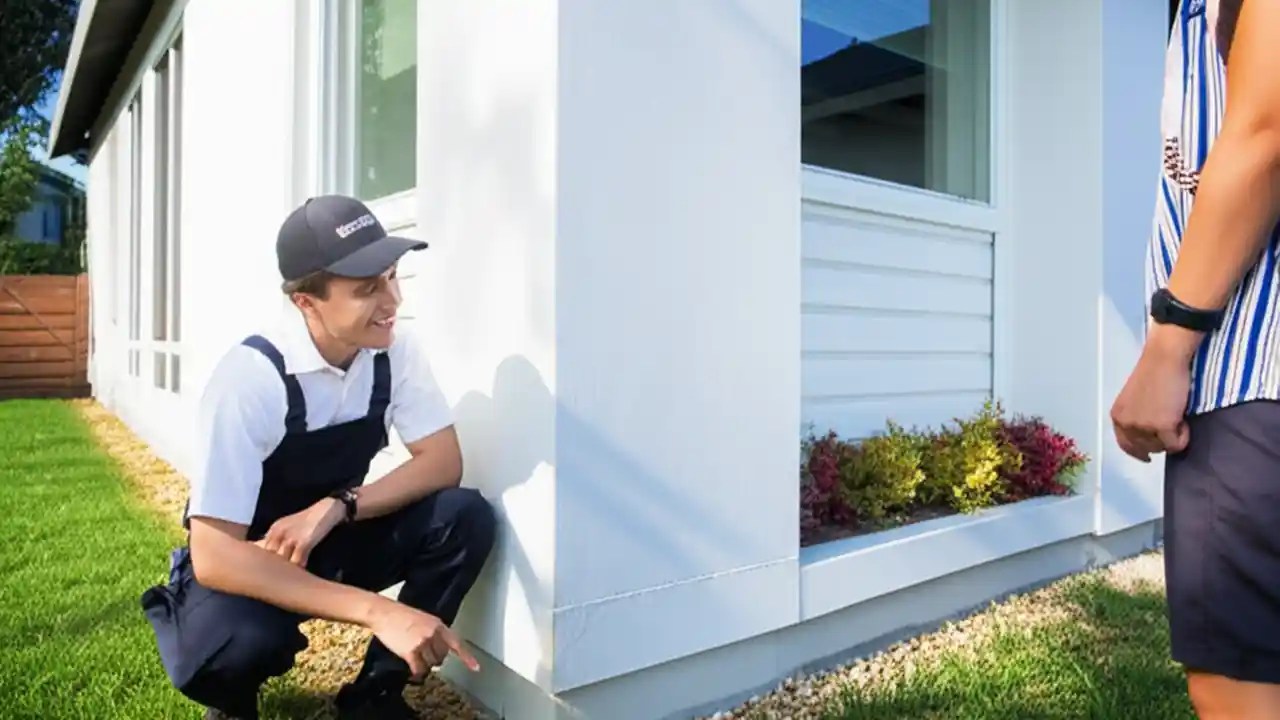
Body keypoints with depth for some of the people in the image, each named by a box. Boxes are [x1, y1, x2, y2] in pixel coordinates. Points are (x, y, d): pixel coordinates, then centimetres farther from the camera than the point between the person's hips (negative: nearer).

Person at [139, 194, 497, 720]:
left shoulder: (395, 352, -14)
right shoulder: (251, 376, -29)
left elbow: (444, 462, -14)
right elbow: (214, 556, -33)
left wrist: (336, 508, -31)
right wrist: (378, 611, -42)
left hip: (331, 542, 4)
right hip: (247, 562, -4)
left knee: (466, 517, -21)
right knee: (244, 639, -37)